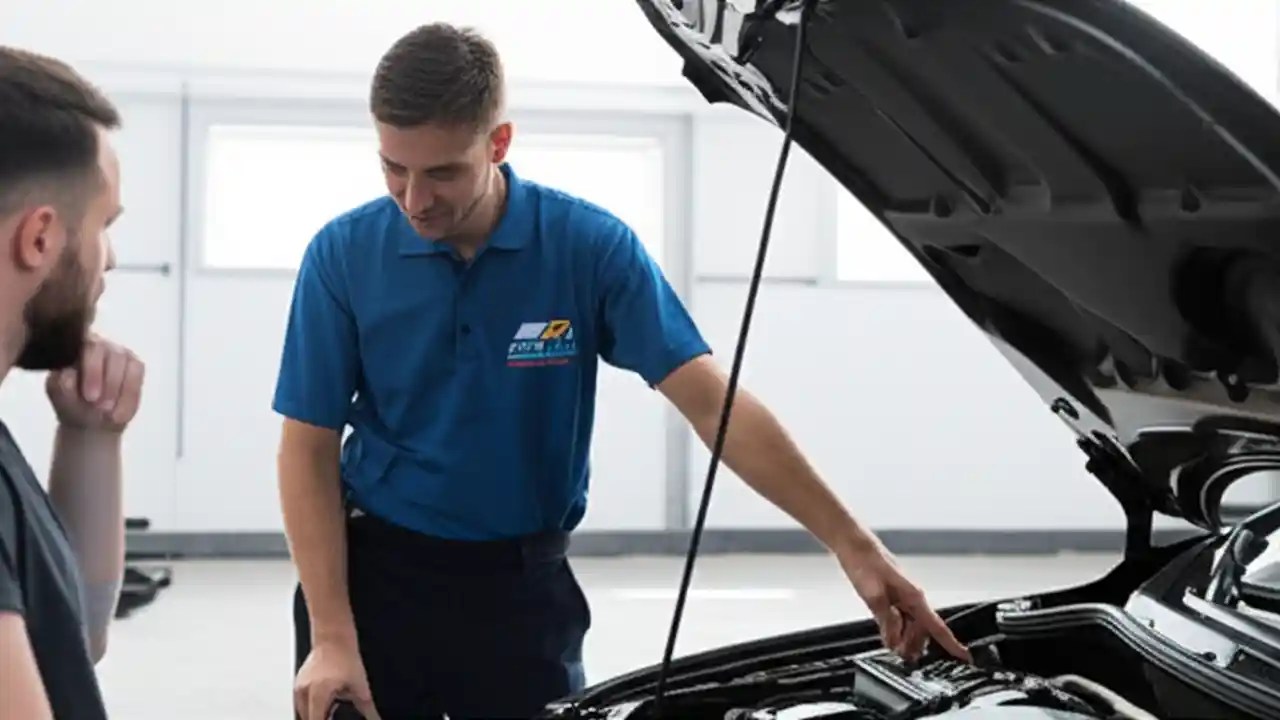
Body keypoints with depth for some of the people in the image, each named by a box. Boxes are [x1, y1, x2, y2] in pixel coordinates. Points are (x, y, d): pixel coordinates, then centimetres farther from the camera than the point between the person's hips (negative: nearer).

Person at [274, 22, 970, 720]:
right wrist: (331, 638, -14)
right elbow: (309, 452, -7)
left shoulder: (592, 246, -13)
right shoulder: (343, 256, -10)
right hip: (376, 569, 1)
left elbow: (716, 405, -15)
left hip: (520, 581, 0)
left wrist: (853, 544, -22)